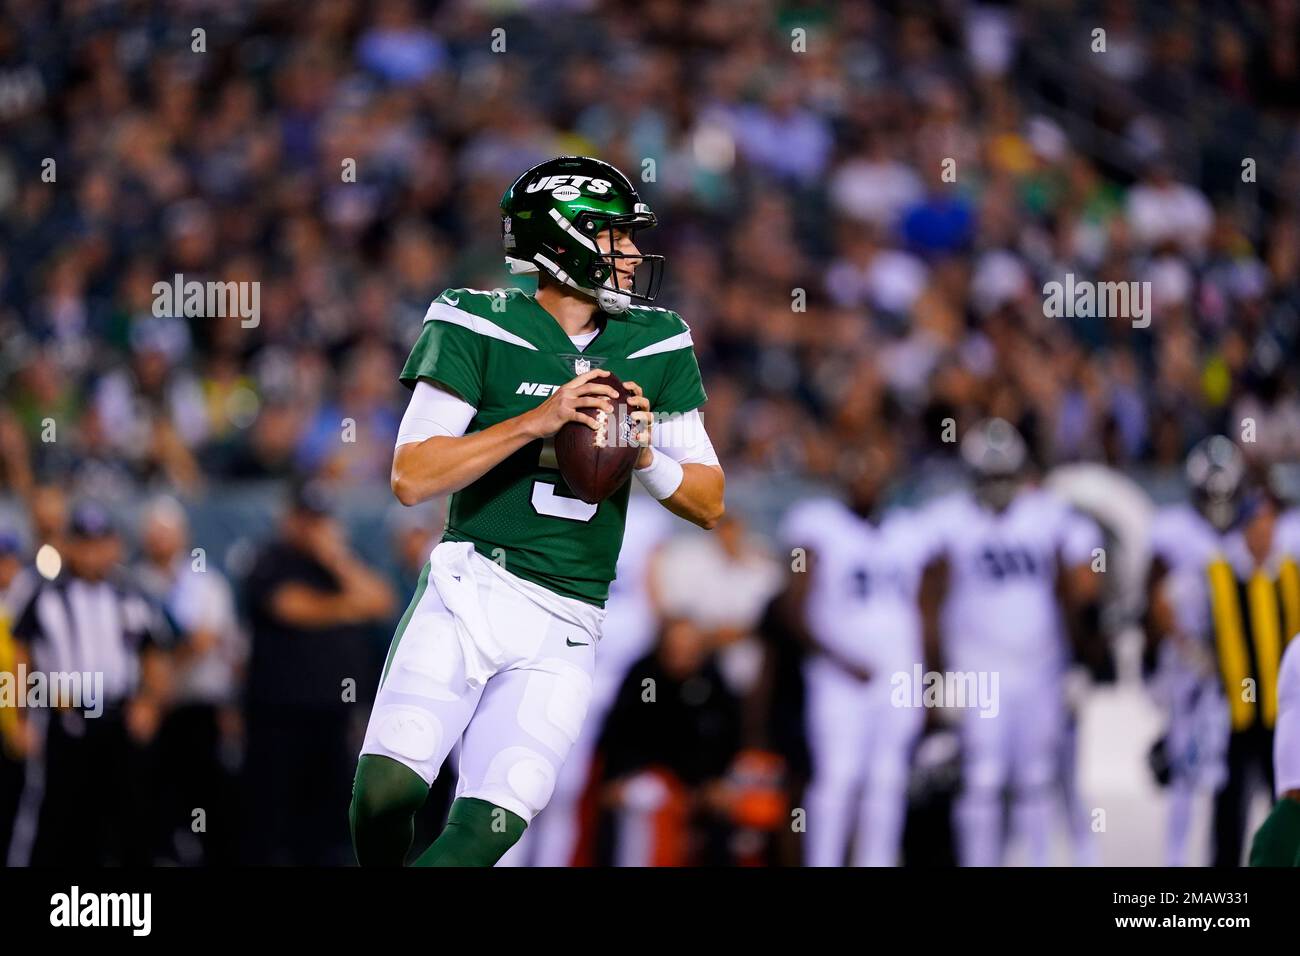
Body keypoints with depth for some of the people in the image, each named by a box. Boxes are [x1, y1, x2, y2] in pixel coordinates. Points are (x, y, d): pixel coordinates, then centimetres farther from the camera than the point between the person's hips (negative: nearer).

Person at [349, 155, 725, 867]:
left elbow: (708, 504, 12)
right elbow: (412, 477, -10)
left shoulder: (658, 345, 10)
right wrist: (537, 421, -18)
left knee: (487, 832, -13)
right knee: (387, 792, -20)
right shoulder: (477, 327, -2)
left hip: (565, 630, 3)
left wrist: (645, 455, -9)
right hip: (470, 588, -3)